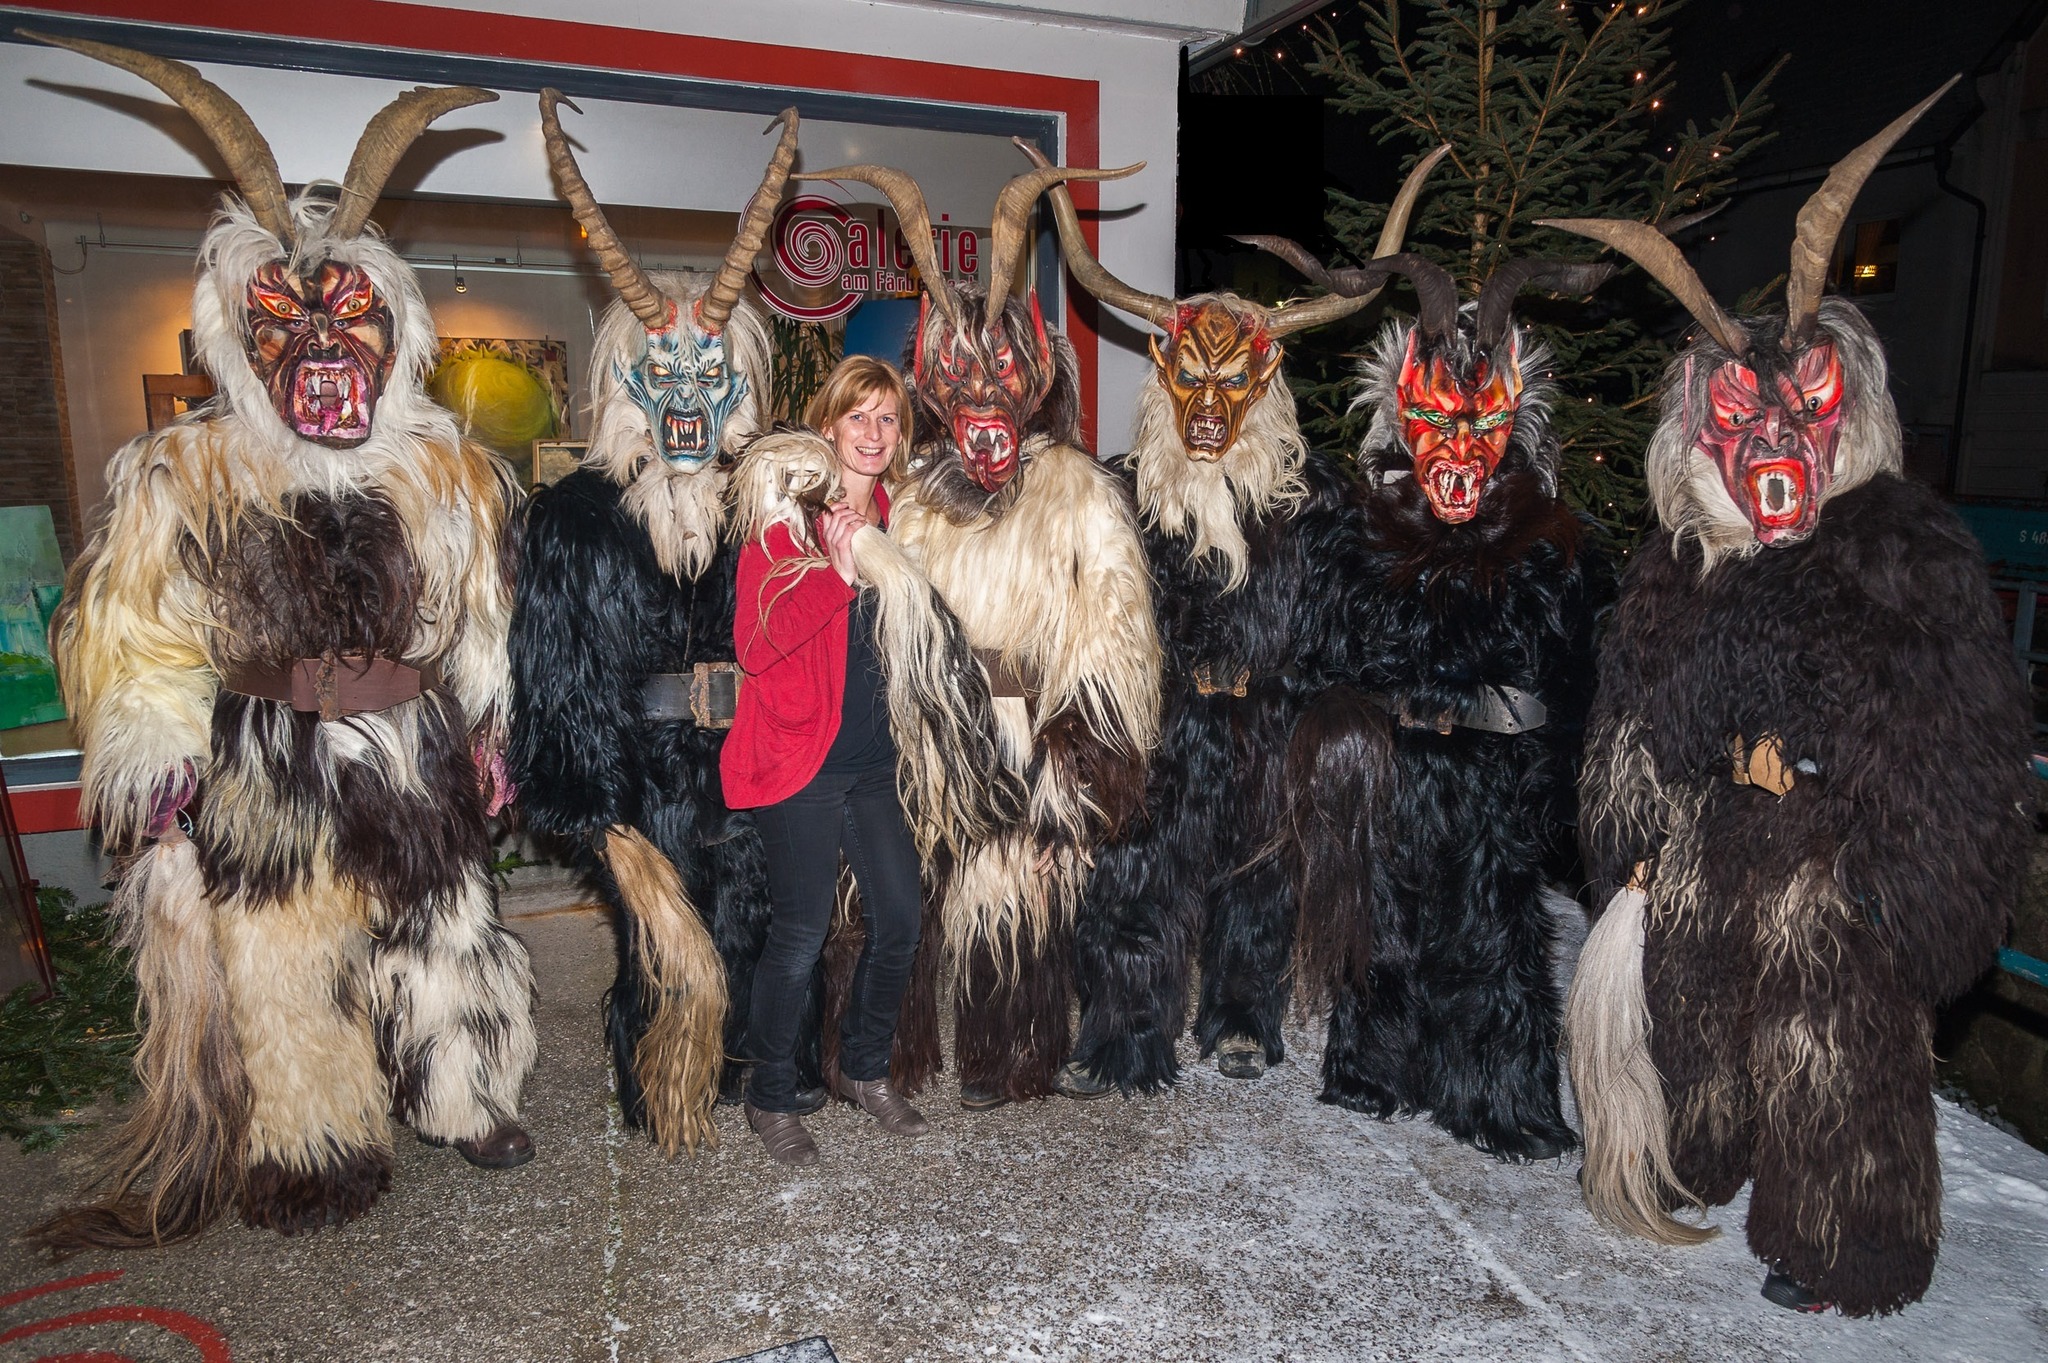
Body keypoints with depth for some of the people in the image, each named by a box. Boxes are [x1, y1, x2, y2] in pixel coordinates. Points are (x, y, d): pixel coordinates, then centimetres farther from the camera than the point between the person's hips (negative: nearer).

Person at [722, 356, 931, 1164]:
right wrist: (836, 573, -26)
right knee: (801, 932, -2)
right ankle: (772, 1098, 20)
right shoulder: (785, 513, -8)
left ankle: (863, 1070, 30)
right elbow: (755, 643, -18)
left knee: (901, 919, 7)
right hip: (798, 757, -6)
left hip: (872, 756, 7)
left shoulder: (893, 520, 11)